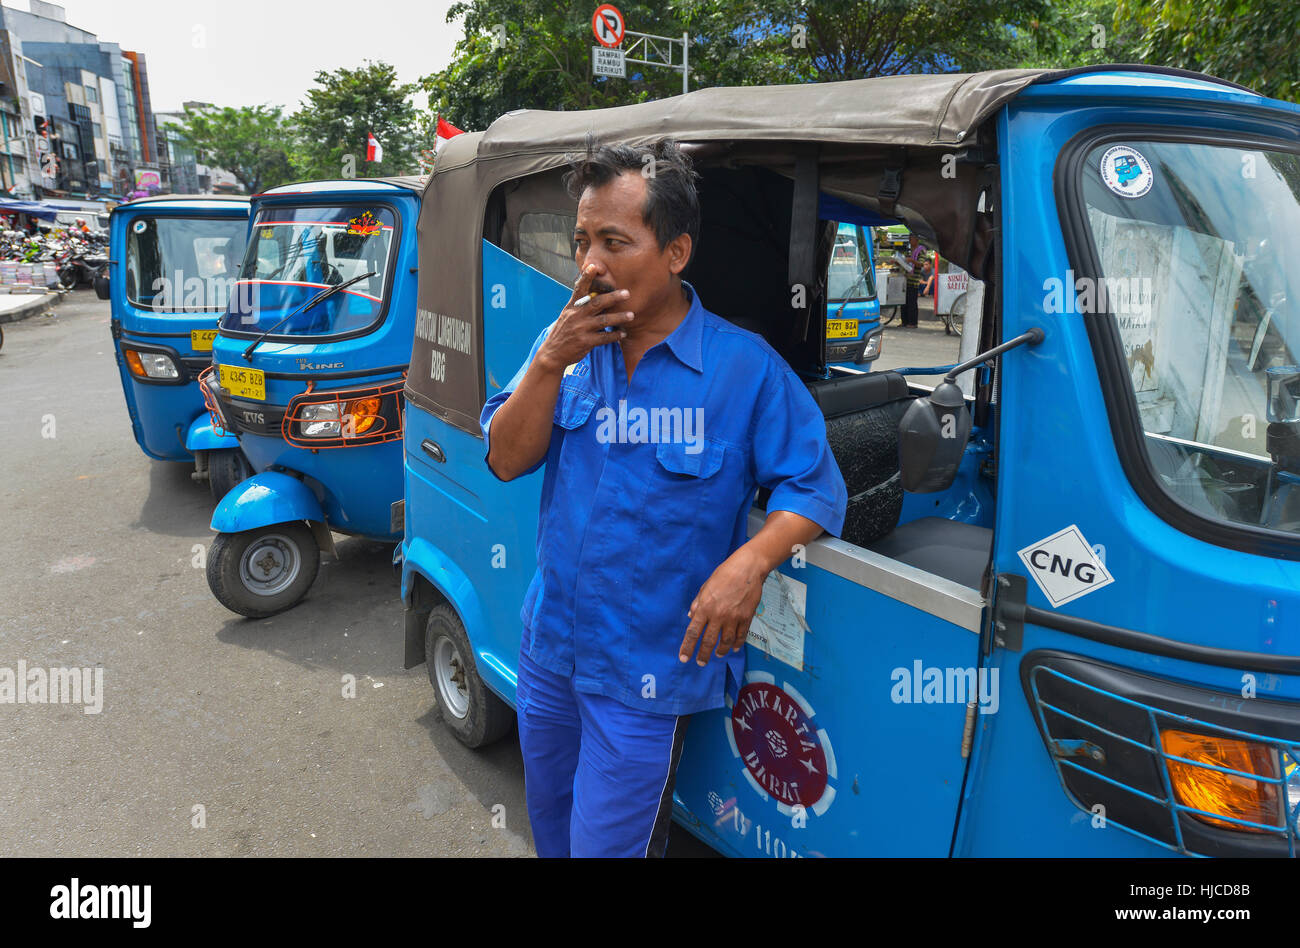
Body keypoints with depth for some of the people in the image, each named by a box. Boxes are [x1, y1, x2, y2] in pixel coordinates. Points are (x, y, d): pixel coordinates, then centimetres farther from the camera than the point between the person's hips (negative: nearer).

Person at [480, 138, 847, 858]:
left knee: (604, 843, 9)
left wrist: (749, 562, -30)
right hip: (547, 643, 6)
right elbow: (506, 461, -6)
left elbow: (817, 489, -12)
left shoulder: (745, 367, -15)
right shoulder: (565, 341, -1)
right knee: (550, 829, 27)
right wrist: (550, 362, -21)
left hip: (650, 673, -5)